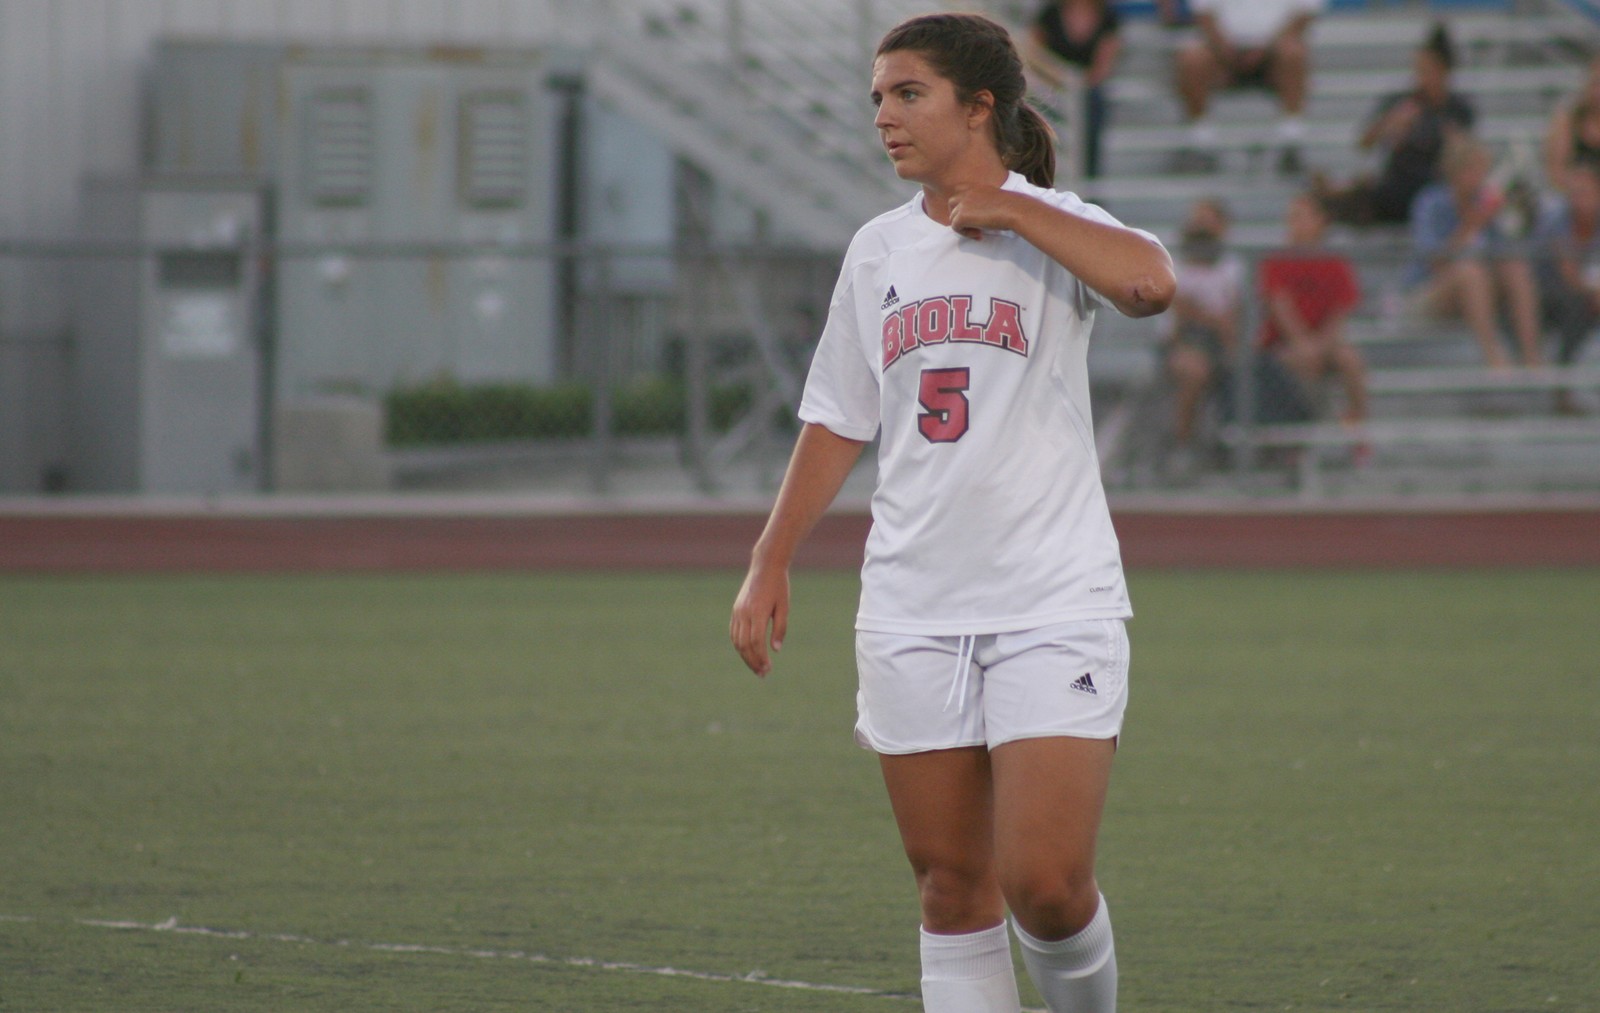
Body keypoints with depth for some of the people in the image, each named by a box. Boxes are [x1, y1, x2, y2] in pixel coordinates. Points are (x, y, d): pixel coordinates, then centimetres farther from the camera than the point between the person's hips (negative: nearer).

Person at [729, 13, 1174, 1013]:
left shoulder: (1053, 225, -5)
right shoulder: (879, 250, 12)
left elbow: (1148, 282, -27)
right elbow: (836, 423, 19)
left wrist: (1005, 209, -18)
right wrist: (769, 567, 14)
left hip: (1053, 607, -5)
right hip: (912, 616, 5)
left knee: (1045, 884, -11)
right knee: (952, 888, 4)